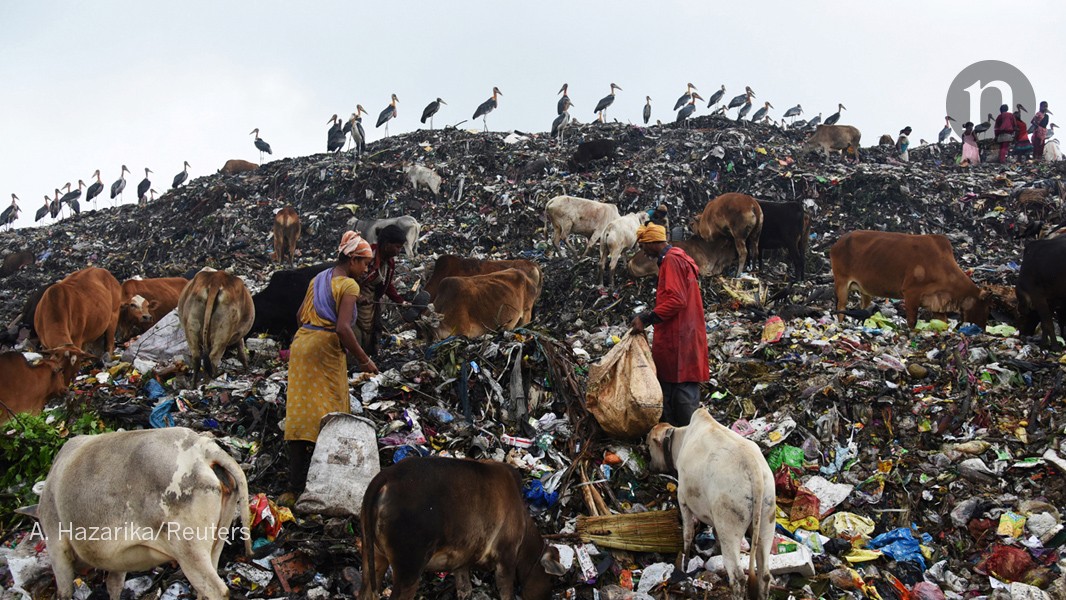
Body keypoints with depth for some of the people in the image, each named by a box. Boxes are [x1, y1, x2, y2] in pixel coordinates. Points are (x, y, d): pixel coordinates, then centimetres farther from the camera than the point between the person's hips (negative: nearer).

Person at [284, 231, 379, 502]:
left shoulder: (318, 278, 15)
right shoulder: (348, 285, -10)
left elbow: (301, 315, 19)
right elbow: (343, 328, -19)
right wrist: (363, 360, -12)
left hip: (301, 344, 8)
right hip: (325, 350, -8)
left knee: (300, 412, 7)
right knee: (325, 414, 0)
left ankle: (295, 487, 8)